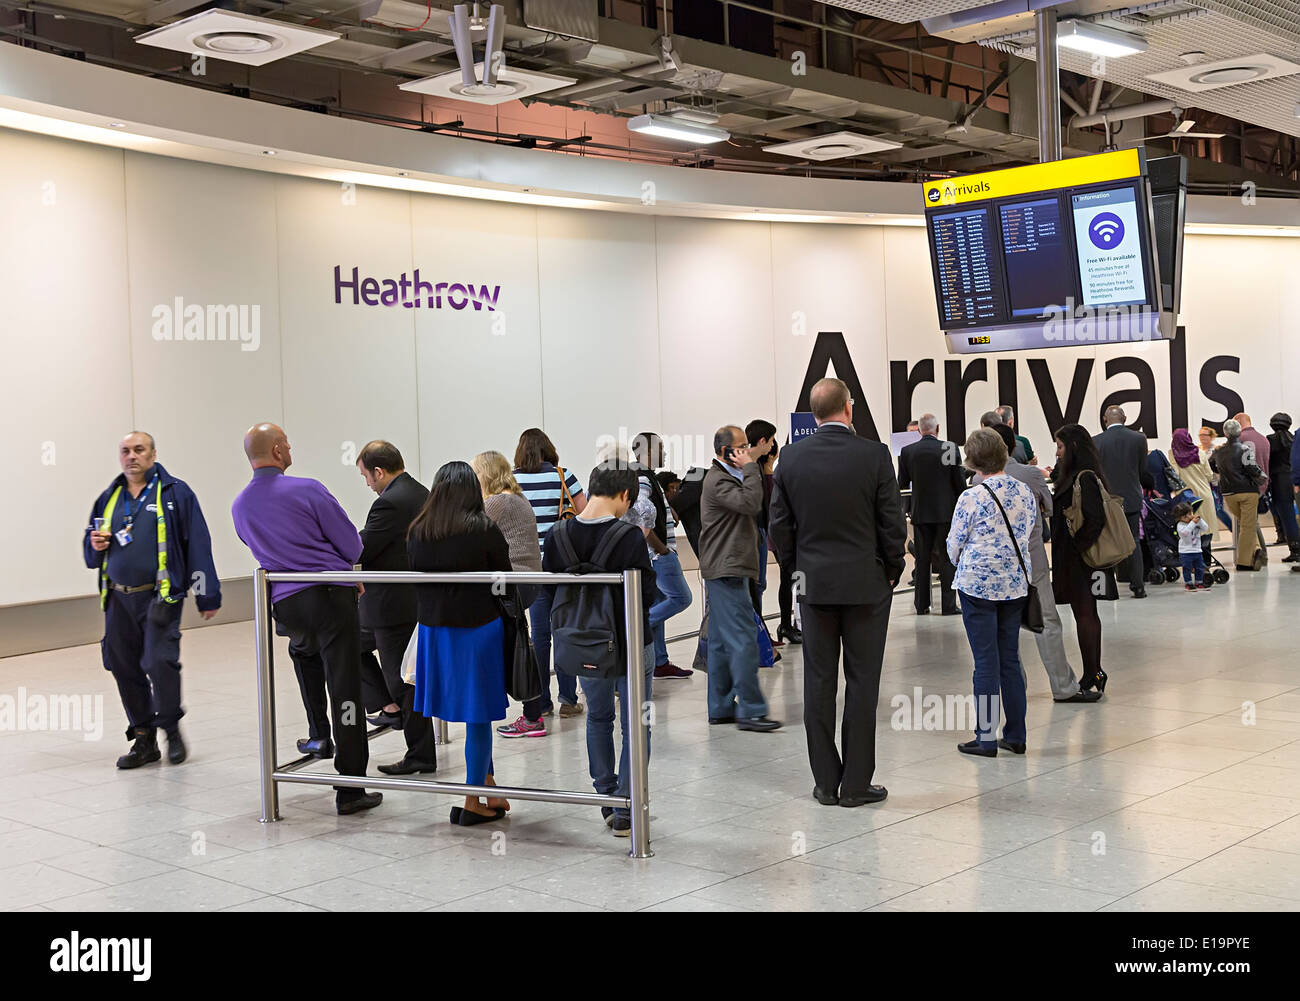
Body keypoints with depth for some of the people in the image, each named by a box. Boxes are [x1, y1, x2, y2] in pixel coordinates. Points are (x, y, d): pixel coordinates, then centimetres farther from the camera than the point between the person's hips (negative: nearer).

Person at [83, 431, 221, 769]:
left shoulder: (175, 493, 0)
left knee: (160, 661, -16)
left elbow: (198, 546, -2)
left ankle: (171, 728, 6)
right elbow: (90, 554, 24)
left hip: (160, 596, -5)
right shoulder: (108, 499, 15)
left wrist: (207, 596, -4)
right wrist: (94, 545, -1)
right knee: (124, 668, 6)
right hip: (118, 599, 5)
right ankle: (144, 740, 19)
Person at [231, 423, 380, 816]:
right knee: (344, 689, -2)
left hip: (284, 605, 6)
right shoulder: (307, 490, -10)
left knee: (304, 651, 38)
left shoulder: (239, 507, 8)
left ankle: (319, 735, 34)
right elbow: (352, 546, -5)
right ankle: (350, 790, -2)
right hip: (332, 596, -5)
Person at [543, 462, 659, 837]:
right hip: (631, 644, -4)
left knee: (598, 717, 23)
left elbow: (549, 590, 1)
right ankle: (625, 812, 10)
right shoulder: (630, 537, -21)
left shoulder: (557, 535, -8)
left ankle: (606, 800, 28)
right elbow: (648, 595, -16)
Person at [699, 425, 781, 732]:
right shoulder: (718, 481, -12)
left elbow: (754, 506, 18)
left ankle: (720, 707, 16)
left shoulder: (726, 477, 20)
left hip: (724, 570, 11)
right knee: (743, 640, -12)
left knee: (721, 641, 11)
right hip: (727, 570, -11)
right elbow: (751, 504, -25)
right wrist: (750, 469, -17)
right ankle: (750, 710, -12)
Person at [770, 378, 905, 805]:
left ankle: (826, 782, 12)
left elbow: (779, 525, 2)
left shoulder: (791, 457, -2)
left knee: (819, 681, 7)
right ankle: (856, 783, 6)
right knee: (862, 682, 3)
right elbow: (893, 523, -7)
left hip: (814, 583, 2)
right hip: (866, 583, -2)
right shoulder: (874, 455, -9)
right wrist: (891, 572, 7)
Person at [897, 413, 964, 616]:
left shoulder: (907, 451, -5)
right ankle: (948, 605, 6)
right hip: (946, 511, -2)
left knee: (922, 559, 10)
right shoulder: (950, 449, -10)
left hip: (920, 512, 2)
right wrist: (960, 506, 9)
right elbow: (960, 483, -7)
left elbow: (902, 483, 3)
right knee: (947, 558, 5)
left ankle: (921, 605, 13)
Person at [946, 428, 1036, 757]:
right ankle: (1015, 735, 17)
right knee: (1010, 659, 12)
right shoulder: (1026, 493, 2)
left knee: (986, 662, 0)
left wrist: (963, 566, 17)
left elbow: (954, 545, -3)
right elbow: (1028, 535, 12)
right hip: (1015, 582, 5)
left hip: (978, 583, -5)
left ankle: (986, 738, 5)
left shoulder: (972, 497, -13)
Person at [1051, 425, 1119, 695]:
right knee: (1087, 614, 14)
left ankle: (1091, 677, 0)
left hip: (1080, 560, -10)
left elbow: (1096, 519, -23)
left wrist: (1078, 547, -19)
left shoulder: (1085, 479, -17)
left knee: (1084, 615, -5)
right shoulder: (1075, 476, 13)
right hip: (1077, 560, 10)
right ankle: (1095, 675, 21)